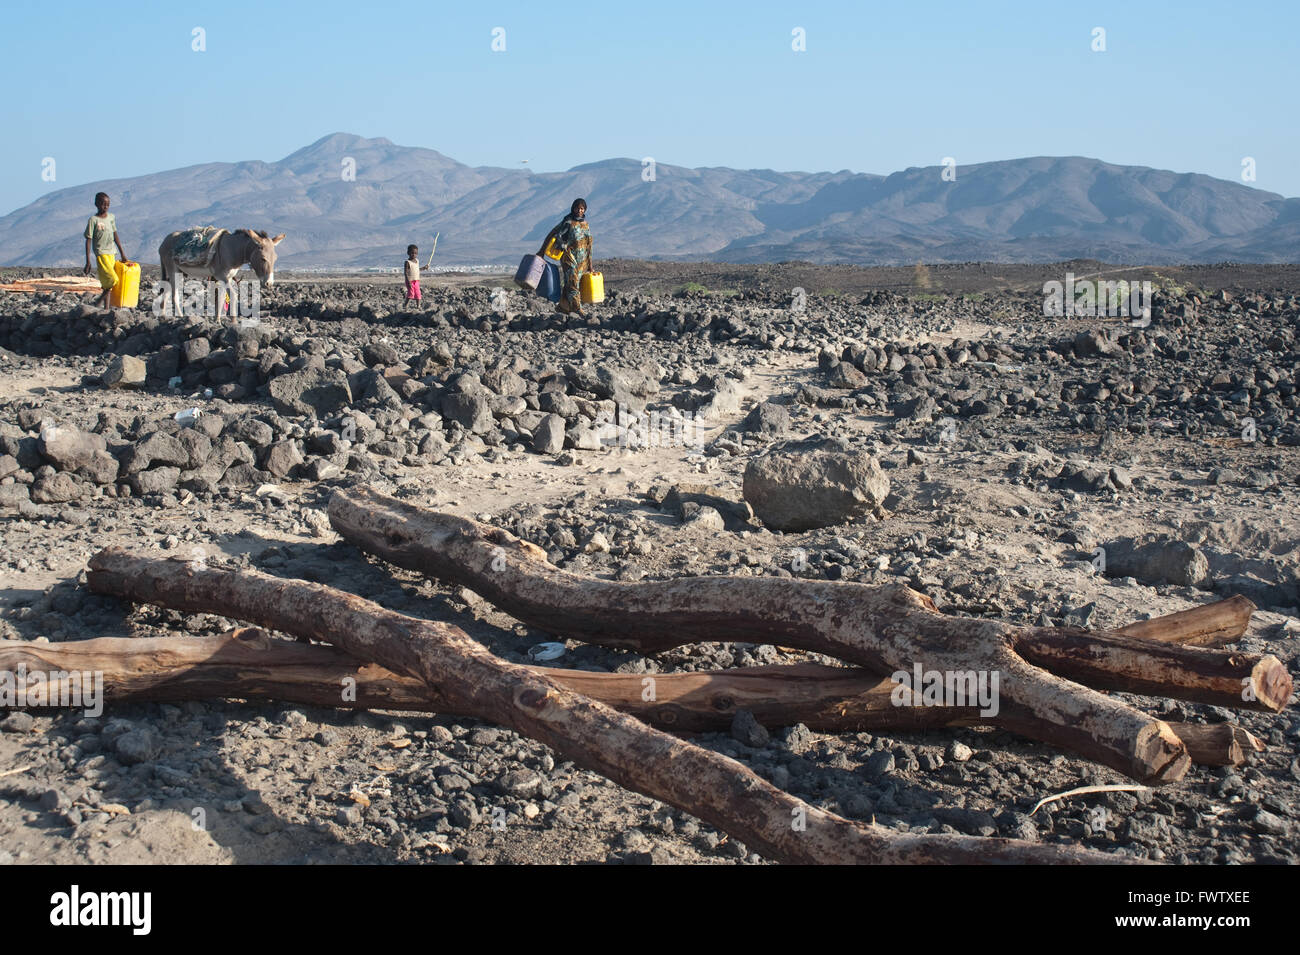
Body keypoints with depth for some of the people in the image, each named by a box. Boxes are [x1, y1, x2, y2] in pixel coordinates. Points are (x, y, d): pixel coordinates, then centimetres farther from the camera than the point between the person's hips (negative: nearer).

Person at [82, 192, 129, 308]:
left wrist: (123, 255, 17)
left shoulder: (111, 217, 10)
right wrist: (88, 262, -11)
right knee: (112, 279, -18)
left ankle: (106, 308, 4)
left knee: (108, 283, 3)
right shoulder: (93, 220, -7)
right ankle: (100, 301, -1)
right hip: (101, 253, -6)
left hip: (111, 253, 6)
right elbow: (88, 241, -7)